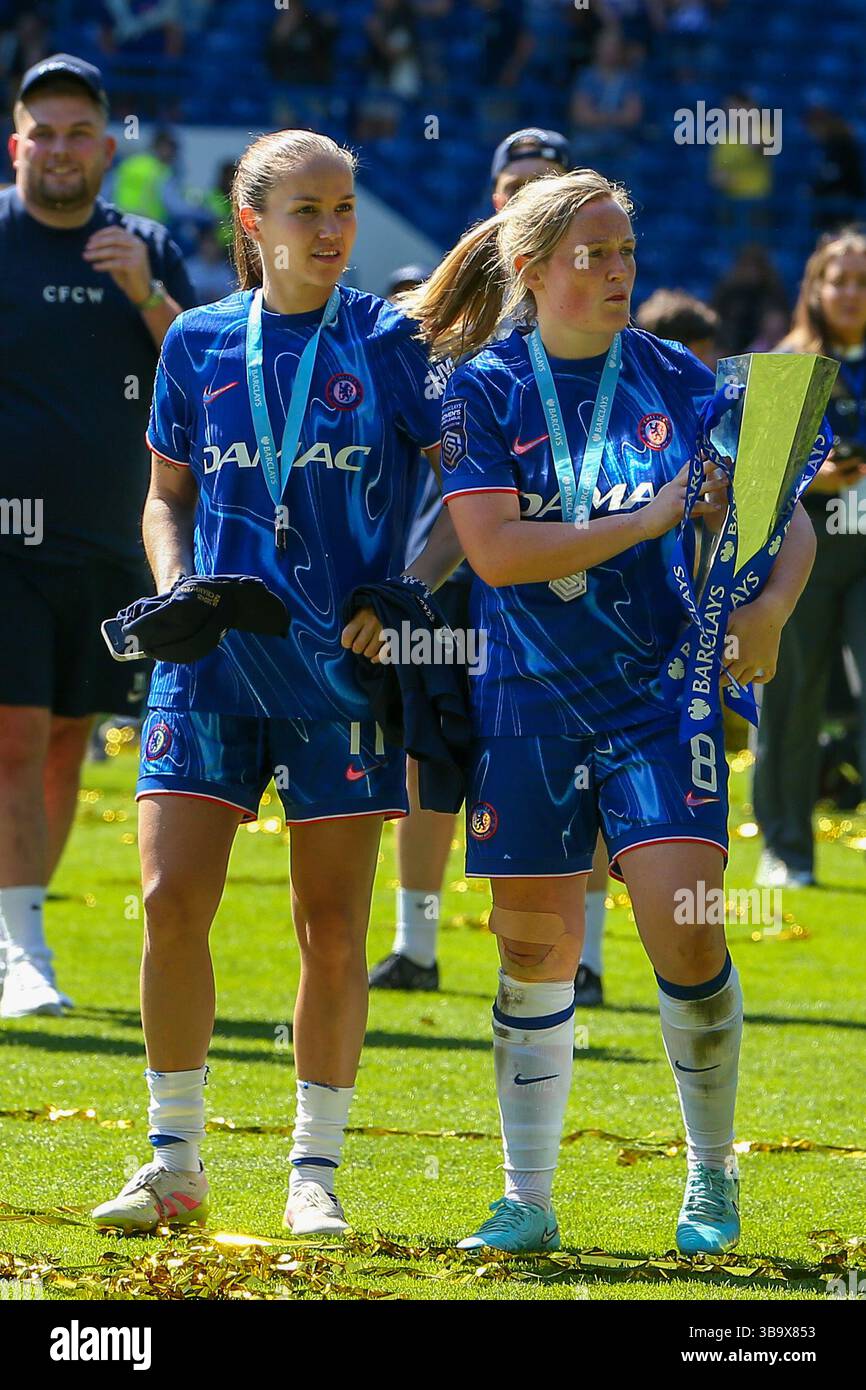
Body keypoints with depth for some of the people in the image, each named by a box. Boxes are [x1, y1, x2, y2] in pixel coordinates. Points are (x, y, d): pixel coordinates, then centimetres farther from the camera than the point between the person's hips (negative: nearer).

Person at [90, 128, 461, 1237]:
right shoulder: (198, 343, 8)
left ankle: (315, 1170, 12)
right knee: (171, 902, -7)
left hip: (341, 663, -2)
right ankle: (174, 1162, 6)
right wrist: (176, 587, 0)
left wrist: (406, 596, -11)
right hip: (211, 661, 2)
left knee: (331, 928, 0)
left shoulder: (387, 343, 1)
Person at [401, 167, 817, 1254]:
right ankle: (527, 1203, 15)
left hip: (661, 692, 0)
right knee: (533, 949, 4)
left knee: (683, 927, -12)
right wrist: (652, 519, -15)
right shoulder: (484, 391, -1)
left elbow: (786, 517, 8)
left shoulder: (677, 380, 4)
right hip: (528, 702, 0)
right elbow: (493, 548, -13)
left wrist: (768, 605, -13)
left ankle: (711, 1181, 6)